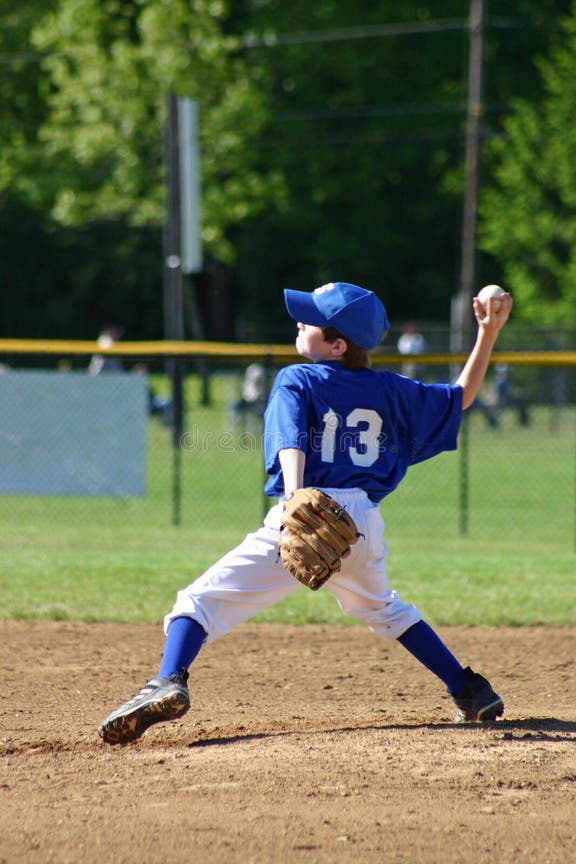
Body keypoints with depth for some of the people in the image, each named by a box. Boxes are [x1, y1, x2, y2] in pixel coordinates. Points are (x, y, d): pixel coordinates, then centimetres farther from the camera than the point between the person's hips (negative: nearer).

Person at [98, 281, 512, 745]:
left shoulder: (297, 381, 0)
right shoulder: (391, 390, 13)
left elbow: (292, 441, -18)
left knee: (202, 599, -6)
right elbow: (461, 398, 22)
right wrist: (489, 334, 22)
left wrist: (294, 497, -35)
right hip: (364, 522, 6)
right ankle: (471, 691, 30)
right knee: (385, 609, 32)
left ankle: (169, 682, -30)